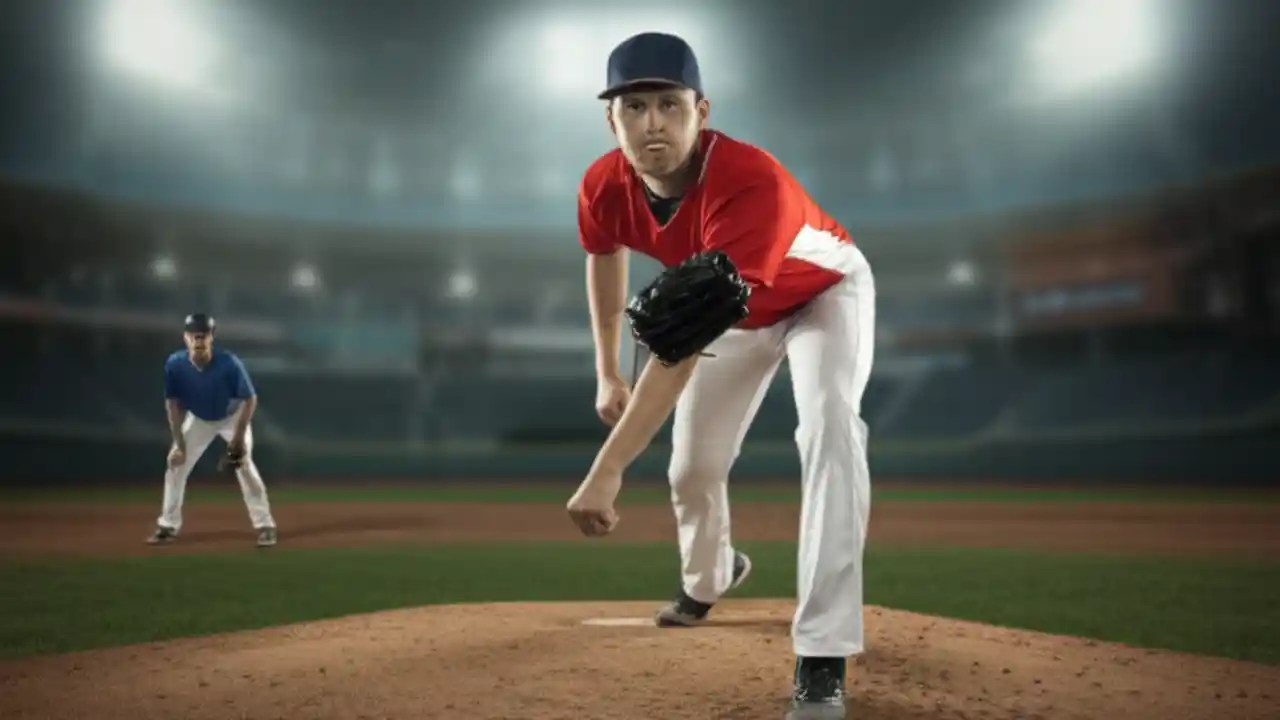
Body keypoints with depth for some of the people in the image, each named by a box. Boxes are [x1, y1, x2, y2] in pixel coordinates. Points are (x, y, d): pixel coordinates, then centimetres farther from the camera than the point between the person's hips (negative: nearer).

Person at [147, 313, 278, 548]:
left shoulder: (229, 363, -35)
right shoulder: (175, 364, -27)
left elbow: (250, 399, -24)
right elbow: (173, 403, -15)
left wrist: (239, 436, -29)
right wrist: (179, 443, -19)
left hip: (232, 417, -3)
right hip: (198, 419, 3)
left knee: (244, 465, -16)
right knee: (175, 464, -2)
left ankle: (265, 526, -9)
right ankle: (168, 526, 11)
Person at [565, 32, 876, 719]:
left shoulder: (751, 182, -45)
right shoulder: (604, 186, -25)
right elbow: (605, 258, 1)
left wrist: (606, 471, -57)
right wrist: (607, 374, 4)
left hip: (825, 292, -5)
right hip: (738, 307, 5)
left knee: (829, 427, -32)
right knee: (691, 467, 9)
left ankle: (821, 661, -29)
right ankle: (708, 577, 45)